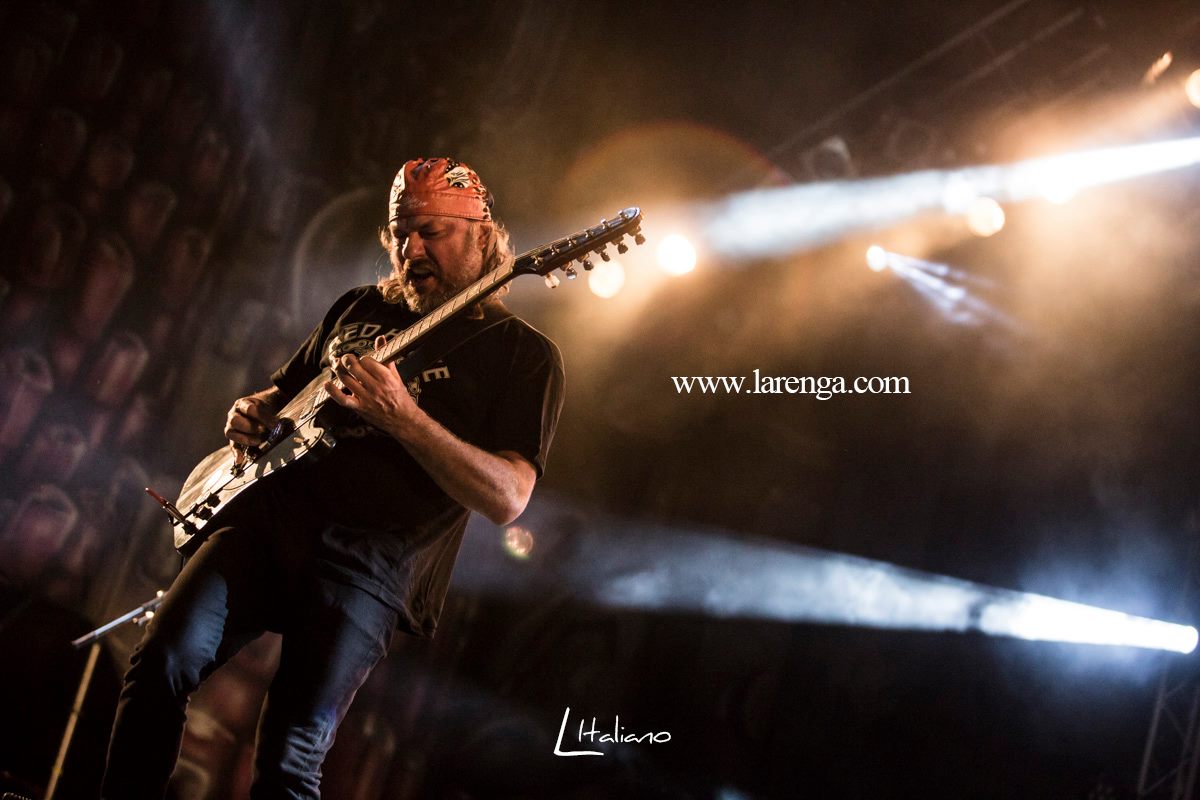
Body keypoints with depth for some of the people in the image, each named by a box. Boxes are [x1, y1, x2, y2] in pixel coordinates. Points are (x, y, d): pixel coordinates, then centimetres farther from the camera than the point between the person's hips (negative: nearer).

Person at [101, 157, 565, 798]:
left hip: (371, 557, -5)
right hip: (269, 510, 5)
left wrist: (399, 414, -20)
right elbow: (286, 389, 33)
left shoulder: (523, 353, 1)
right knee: (162, 663, -13)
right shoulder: (359, 307, 20)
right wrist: (253, 412, 7)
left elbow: (507, 500, -10)